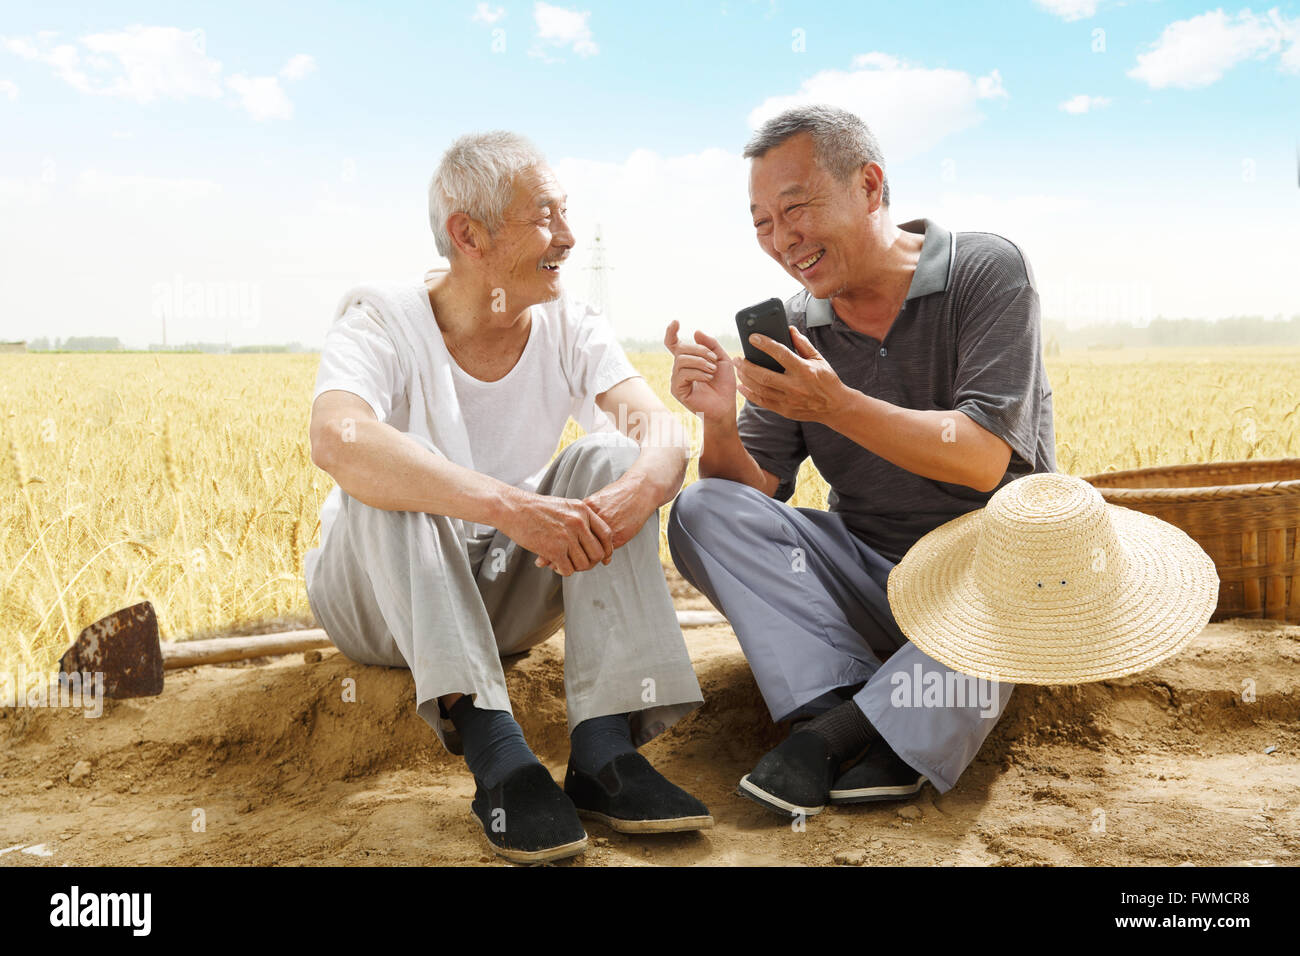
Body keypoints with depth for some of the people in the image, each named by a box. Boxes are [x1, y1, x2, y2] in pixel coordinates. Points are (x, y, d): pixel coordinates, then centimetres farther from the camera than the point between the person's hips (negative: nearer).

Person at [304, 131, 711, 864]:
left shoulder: (571, 328, -5)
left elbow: (663, 430, -22)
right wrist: (510, 507, -50)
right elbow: (337, 441, -40)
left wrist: (639, 491, -46)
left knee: (608, 459, -20)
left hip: (507, 595, 3)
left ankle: (604, 748, -30)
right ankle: (493, 750, -39)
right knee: (388, 477, -32)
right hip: (380, 599, -3)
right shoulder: (384, 323, -18)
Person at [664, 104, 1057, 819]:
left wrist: (837, 404, -30)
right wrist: (720, 421, -25)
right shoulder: (791, 329, 1)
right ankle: (876, 730, -28)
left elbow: (982, 460, -20)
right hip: (866, 578, 4)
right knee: (703, 509, -17)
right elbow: (754, 495, -4)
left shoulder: (986, 271, -9)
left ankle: (836, 730, -24)